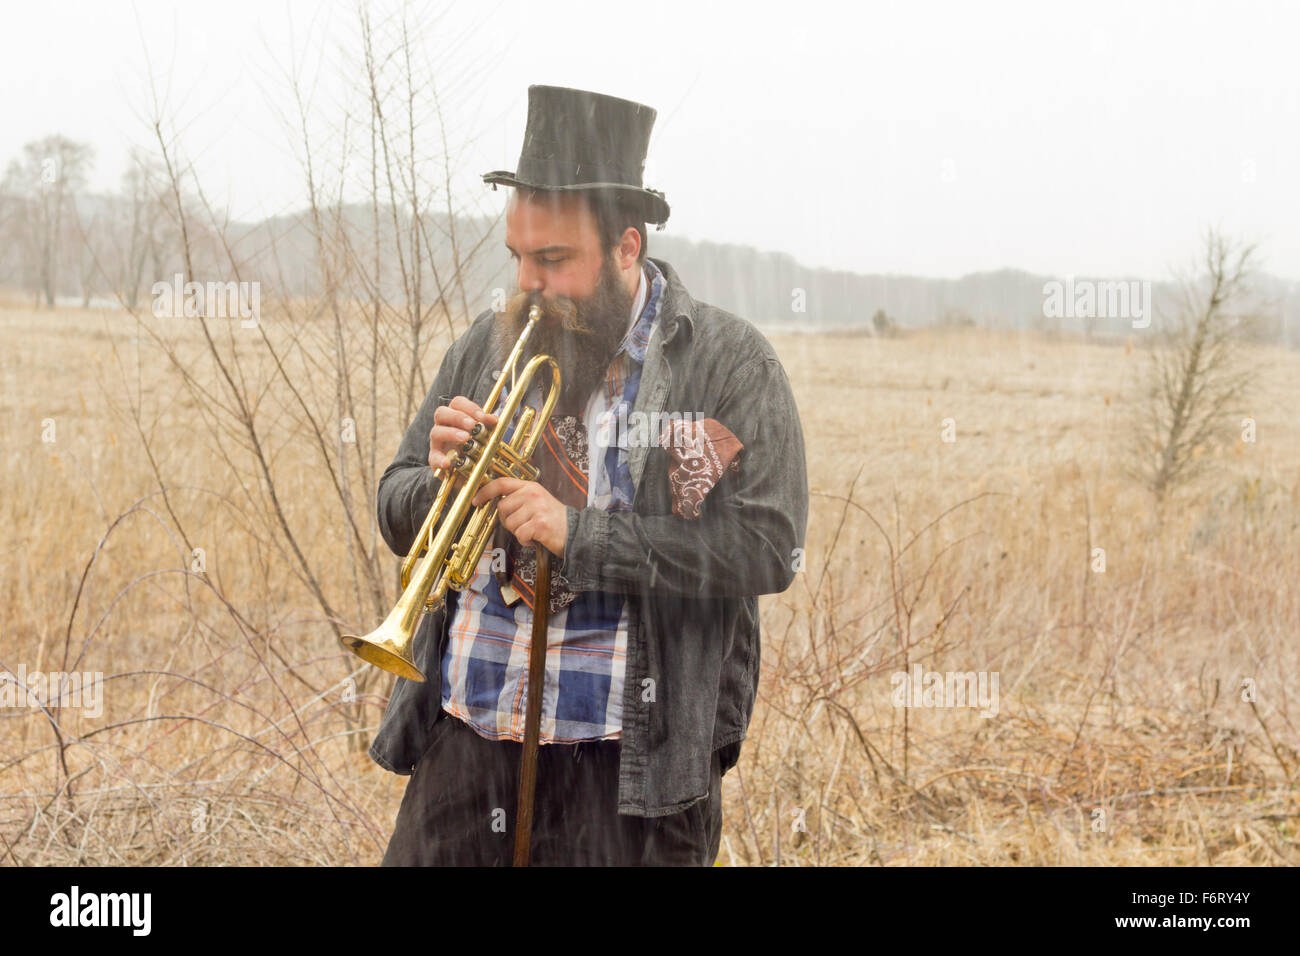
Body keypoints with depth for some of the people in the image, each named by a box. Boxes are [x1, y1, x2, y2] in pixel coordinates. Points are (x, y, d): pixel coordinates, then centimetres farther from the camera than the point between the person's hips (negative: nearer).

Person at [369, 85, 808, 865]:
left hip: (631, 764, -4)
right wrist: (443, 481, -11)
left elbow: (768, 548, -15)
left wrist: (578, 533, -19)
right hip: (468, 742, 4)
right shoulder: (488, 349, 10)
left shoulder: (728, 362, -5)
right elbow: (399, 520, 13)